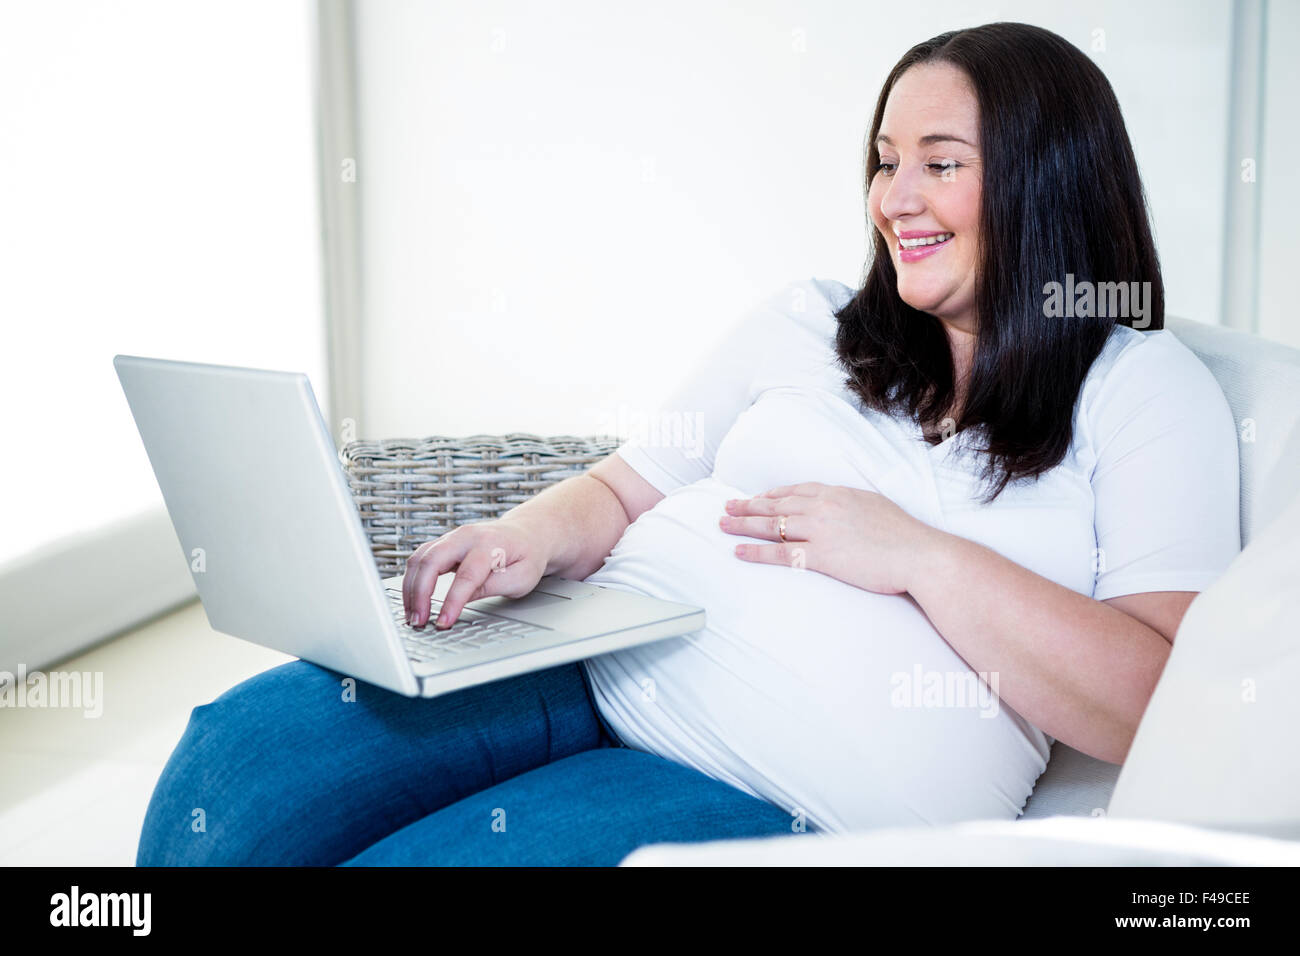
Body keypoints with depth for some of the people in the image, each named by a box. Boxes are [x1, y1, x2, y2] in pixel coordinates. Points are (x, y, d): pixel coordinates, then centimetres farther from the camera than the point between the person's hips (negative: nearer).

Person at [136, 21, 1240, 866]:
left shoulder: (1149, 390, 5)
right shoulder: (807, 322, 17)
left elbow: (1173, 707, -6)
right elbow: (624, 491, 19)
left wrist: (920, 555, -13)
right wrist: (537, 535, -5)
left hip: (795, 798, -4)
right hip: (594, 665, 4)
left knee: (406, 856, -25)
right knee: (237, 754, -21)